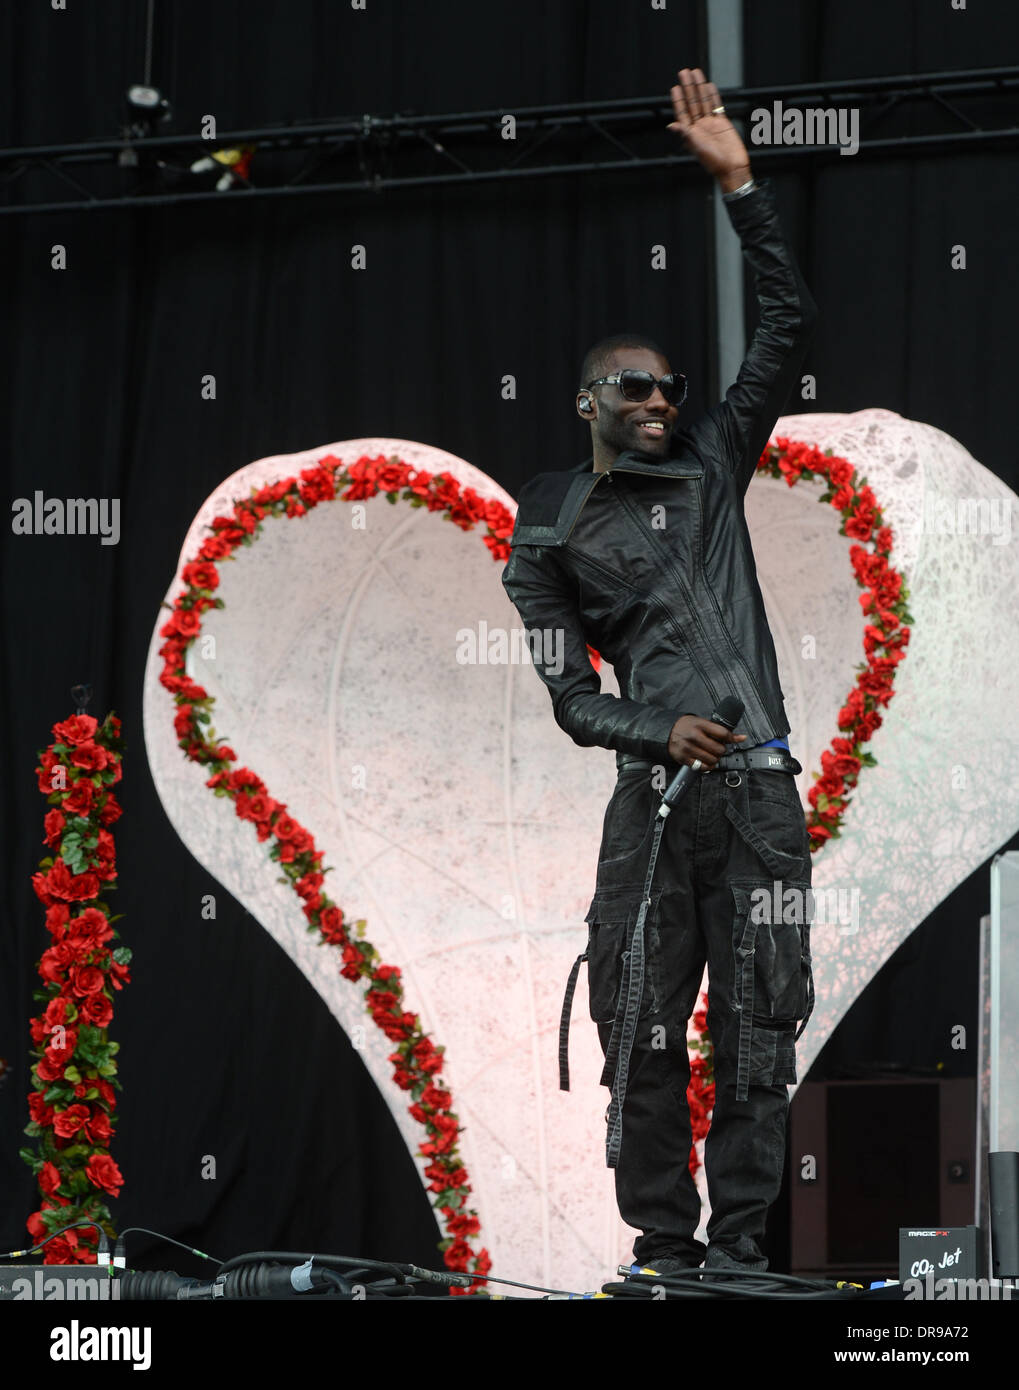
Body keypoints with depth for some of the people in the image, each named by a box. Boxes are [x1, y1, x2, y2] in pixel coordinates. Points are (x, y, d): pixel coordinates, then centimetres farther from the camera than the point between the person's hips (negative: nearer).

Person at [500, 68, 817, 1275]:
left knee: (758, 1030, -2)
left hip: (760, 785, 1)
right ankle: (662, 1244, 4)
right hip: (654, 793, -1)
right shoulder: (552, 537, 12)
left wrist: (738, 185, 5)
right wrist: (657, 733, -12)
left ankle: (739, 1243, 1)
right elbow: (569, 694, 7)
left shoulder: (712, 467, 17)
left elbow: (787, 328, 12)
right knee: (645, 1029, -4)